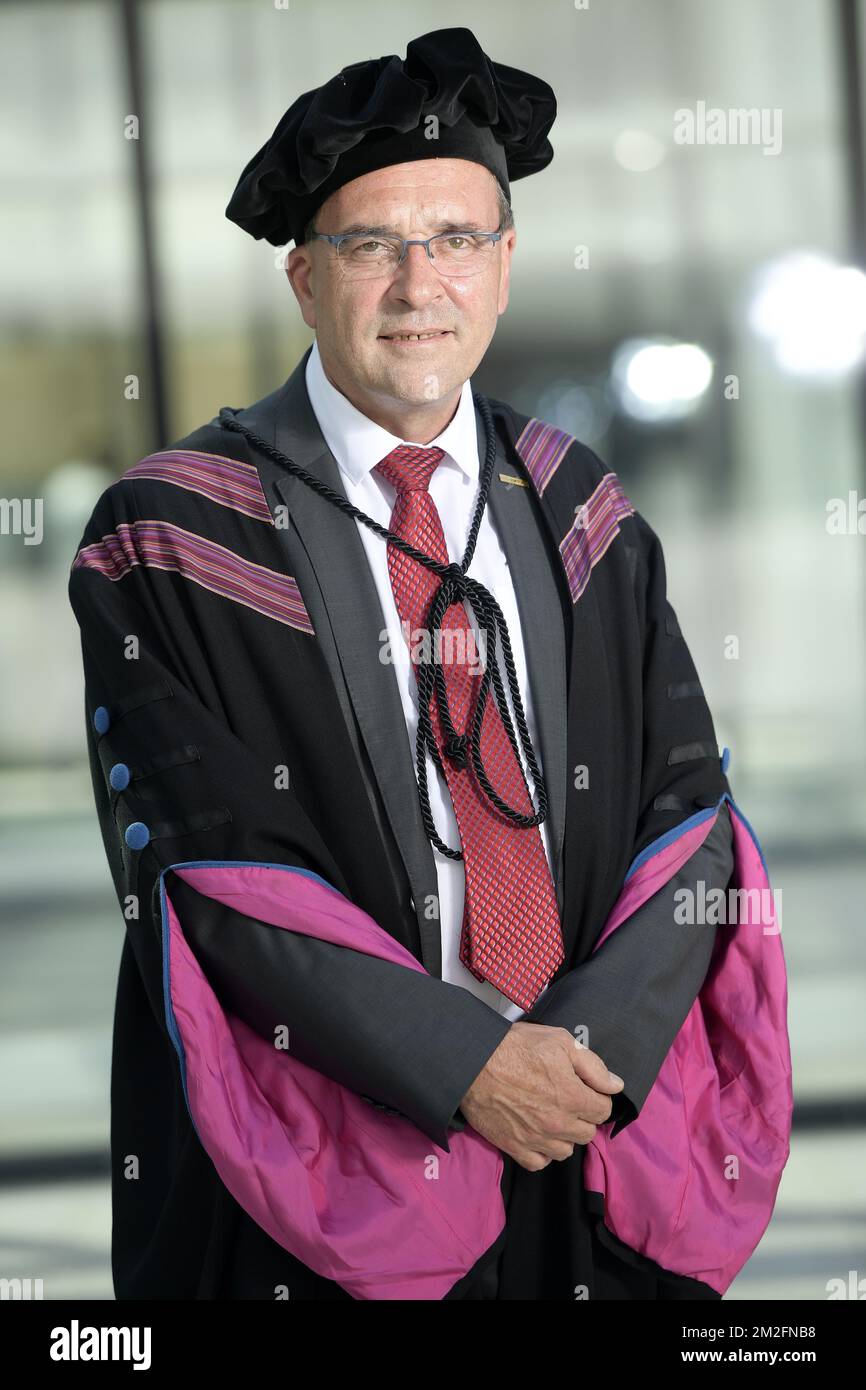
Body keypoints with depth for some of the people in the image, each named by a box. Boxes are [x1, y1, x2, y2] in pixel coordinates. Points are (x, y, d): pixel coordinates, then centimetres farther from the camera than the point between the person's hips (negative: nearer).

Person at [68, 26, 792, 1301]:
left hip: (589, 1153, 4)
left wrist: (595, 1045, -15)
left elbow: (686, 812, 1)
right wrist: (463, 1066, -19)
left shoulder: (578, 513, 6)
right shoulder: (173, 538, -7)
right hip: (308, 1182, -4)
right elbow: (208, 865, -13)